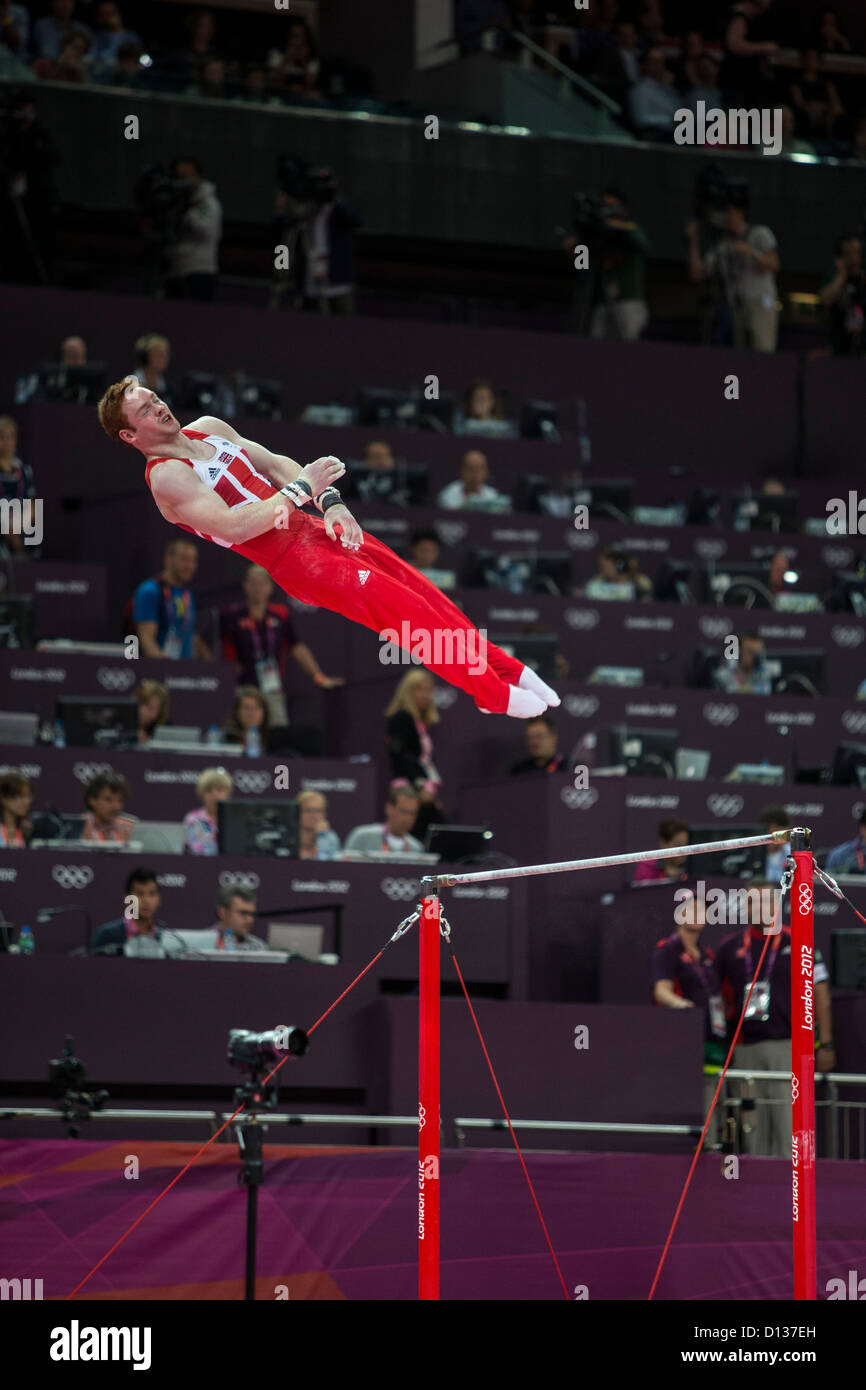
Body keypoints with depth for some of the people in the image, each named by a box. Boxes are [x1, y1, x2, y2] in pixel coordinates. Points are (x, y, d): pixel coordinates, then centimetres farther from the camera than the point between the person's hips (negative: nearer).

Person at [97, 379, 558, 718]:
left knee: (417, 587, -2)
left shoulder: (208, 428, 13)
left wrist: (330, 502, -2)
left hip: (309, 526, 8)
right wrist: (302, 489, -23)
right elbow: (230, 526, -24)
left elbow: (275, 463, 14)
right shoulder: (166, 477, -13)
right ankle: (494, 695, -7)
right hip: (285, 559, -8)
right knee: (395, 603, -15)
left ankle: (504, 668, 6)